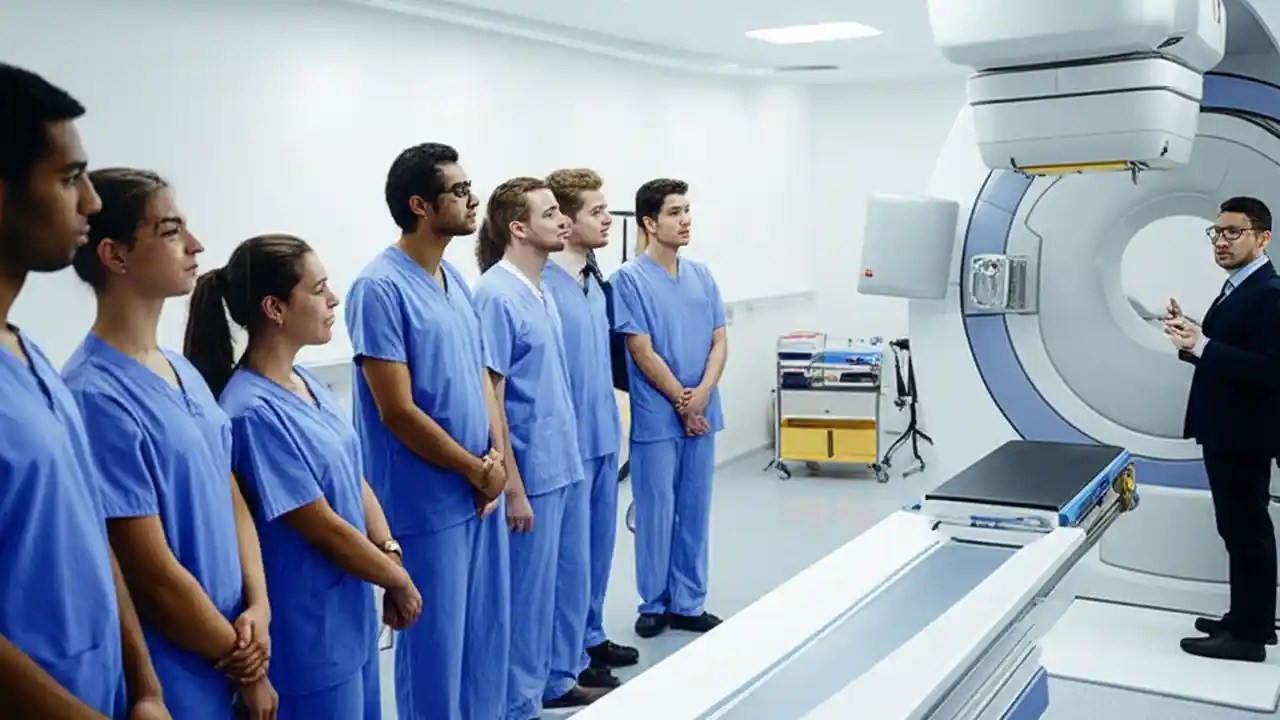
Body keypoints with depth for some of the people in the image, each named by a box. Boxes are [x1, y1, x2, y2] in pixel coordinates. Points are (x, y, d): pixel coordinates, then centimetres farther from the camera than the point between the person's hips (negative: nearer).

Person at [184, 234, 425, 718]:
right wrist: (399, 580, -8)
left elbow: (355, 479, 7)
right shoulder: (255, 412, -24)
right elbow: (323, 528, -20)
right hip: (309, 633, -8)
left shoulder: (306, 382, 3)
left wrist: (390, 551, -7)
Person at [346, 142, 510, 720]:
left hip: (480, 495, 8)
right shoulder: (381, 288, -16)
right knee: (435, 645, 6)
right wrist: (479, 471, -10)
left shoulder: (455, 278, 9)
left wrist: (497, 455, -3)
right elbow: (398, 413, -19)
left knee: (486, 637, 18)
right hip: (427, 507, -8)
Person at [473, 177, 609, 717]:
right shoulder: (497, 296, -16)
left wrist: (567, 455, 16)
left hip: (565, 465, 9)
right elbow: (490, 399, -18)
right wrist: (512, 486, -18)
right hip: (531, 473, -9)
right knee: (528, 592, 5)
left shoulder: (542, 293, 10)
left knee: (570, 581, 19)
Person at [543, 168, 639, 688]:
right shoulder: (542, 285, -19)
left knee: (600, 542, 18)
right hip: (569, 440, -8)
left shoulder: (595, 279, 9)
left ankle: (592, 637, 34)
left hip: (604, 434, 9)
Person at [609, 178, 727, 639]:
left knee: (695, 513, 11)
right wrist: (682, 401, -9)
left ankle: (688, 604, 23)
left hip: (702, 416, 5)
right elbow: (642, 352, -12)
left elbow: (719, 341, 7)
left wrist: (703, 393, -9)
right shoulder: (629, 279, -9)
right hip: (657, 419, -5)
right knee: (656, 513, 5)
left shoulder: (701, 275, 8)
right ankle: (654, 604, 19)